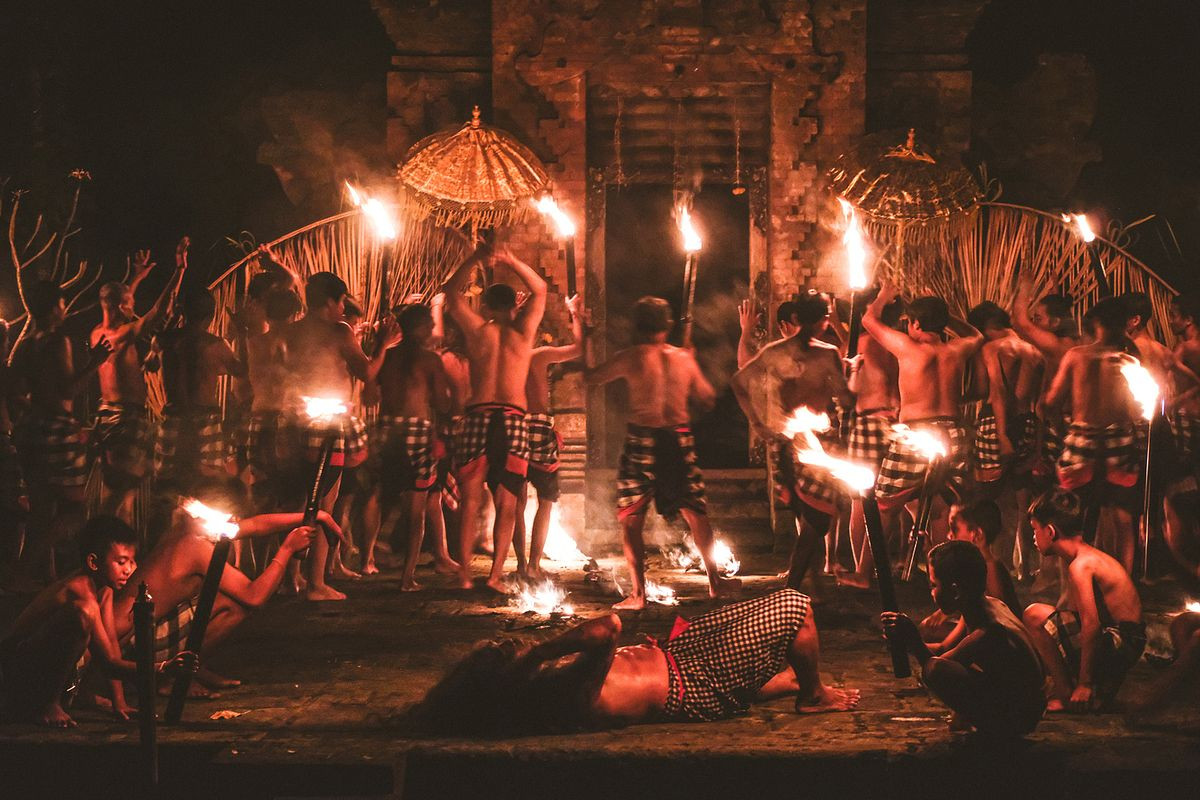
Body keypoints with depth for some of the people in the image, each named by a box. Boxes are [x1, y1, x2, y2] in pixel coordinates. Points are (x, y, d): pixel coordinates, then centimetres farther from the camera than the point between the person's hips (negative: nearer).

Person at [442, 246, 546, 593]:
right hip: (514, 419, 0)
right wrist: (511, 261, 7)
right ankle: (496, 574, -6)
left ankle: (464, 573, -1)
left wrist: (474, 260, 7)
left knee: (470, 500, 4)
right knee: (506, 503, 3)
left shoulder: (478, 330, 4)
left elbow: (451, 292, 17)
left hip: (477, 417, 0)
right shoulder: (522, 332, 4)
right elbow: (539, 289, 18)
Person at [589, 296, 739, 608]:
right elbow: (707, 399, 14)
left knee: (631, 518, 4)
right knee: (695, 511, 18)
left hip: (642, 439, -3)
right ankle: (715, 580, 27)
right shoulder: (684, 358, 3)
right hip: (679, 439, 3)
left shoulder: (630, 358, -6)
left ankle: (638, 592, -3)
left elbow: (591, 377, 4)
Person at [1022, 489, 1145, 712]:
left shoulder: (1080, 565, -19)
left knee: (1035, 615, -18)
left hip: (1122, 643, -10)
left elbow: (1091, 624, -24)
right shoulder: (1087, 556, 12)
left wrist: (1084, 683, -21)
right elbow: (1072, 612, 17)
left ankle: (1065, 693, -11)